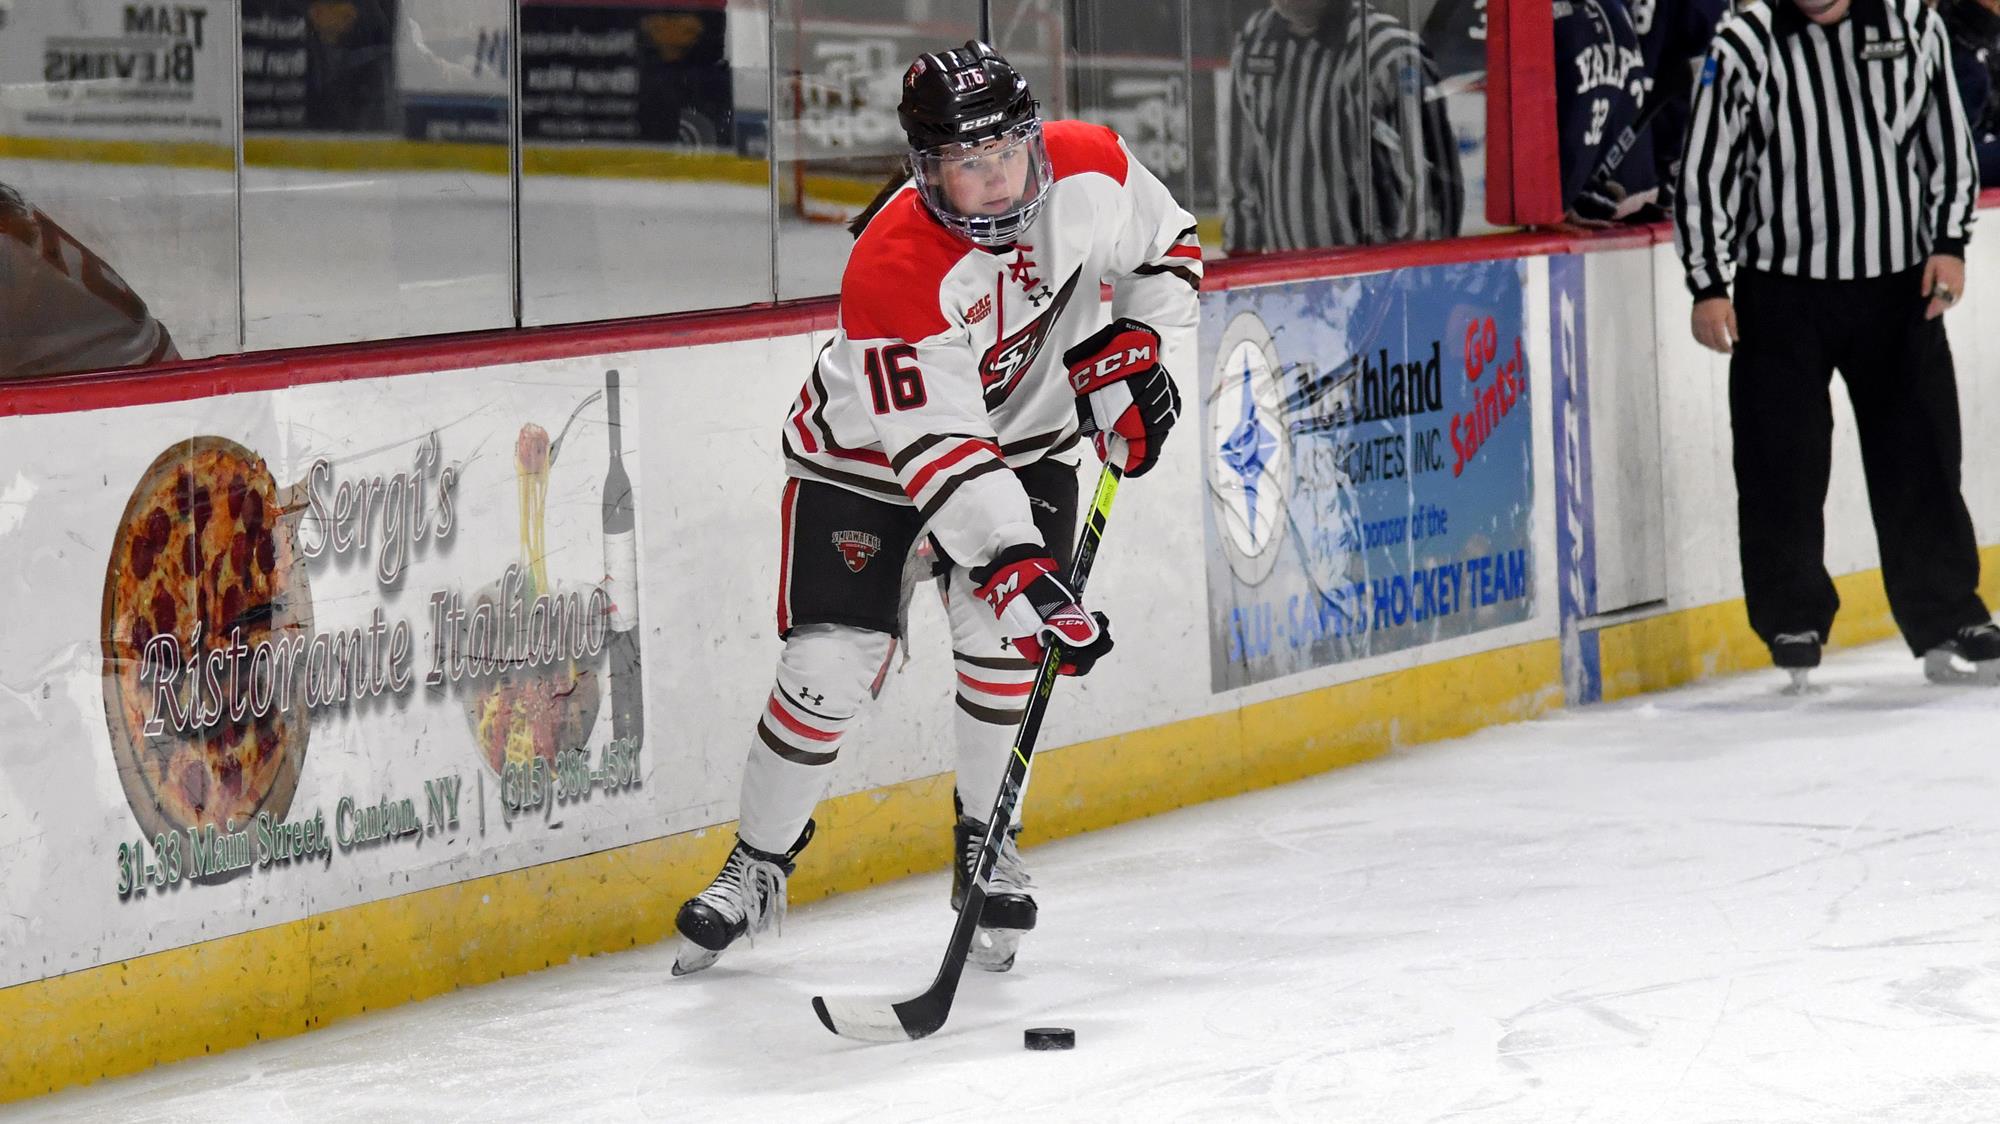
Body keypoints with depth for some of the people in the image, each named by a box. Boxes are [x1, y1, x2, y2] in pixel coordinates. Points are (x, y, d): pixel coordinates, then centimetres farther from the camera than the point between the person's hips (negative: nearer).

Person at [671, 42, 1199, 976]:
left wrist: (1136, 347, -12)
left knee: (999, 632, -17)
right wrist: (1017, 567, -44)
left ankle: (986, 837, 4)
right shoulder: (892, 269, -35)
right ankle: (758, 864, 9)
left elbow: (1166, 246, 3)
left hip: (1025, 429, 3)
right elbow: (939, 449, -37)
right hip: (869, 447, -3)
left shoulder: (1088, 170, -20)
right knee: (832, 663, -10)